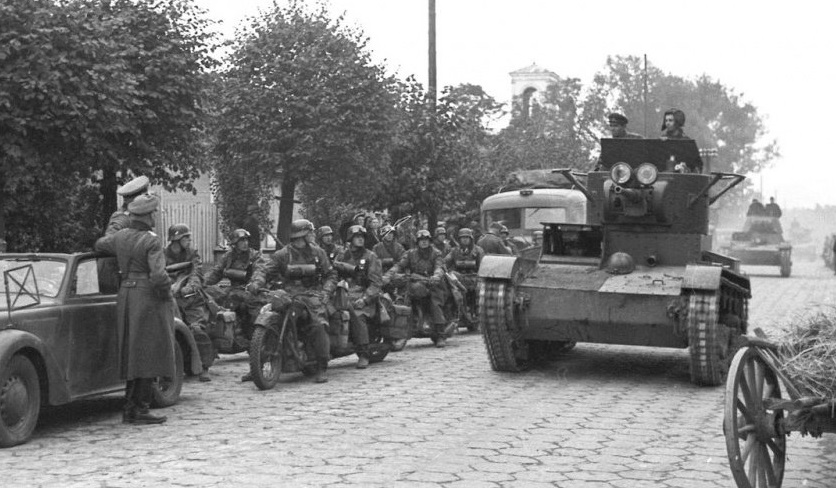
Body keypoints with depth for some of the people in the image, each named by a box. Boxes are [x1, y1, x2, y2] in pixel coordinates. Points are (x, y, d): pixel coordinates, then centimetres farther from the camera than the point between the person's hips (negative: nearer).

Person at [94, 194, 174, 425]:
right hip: (149, 298, -7)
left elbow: (99, 244, 27)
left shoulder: (120, 236, 6)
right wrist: (167, 293, -6)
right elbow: (158, 275, -24)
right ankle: (140, 410, -3)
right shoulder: (151, 242, -15)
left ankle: (129, 408, 16)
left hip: (125, 295, 7)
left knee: (132, 354, 14)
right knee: (149, 354, -2)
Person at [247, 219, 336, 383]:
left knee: (318, 326, -27)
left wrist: (325, 292, -3)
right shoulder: (283, 254, 6)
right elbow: (264, 268, -1)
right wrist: (256, 282, -23)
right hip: (288, 294, 1)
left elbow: (331, 274, 15)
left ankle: (322, 368, -20)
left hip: (312, 293, -1)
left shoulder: (317, 252, 12)